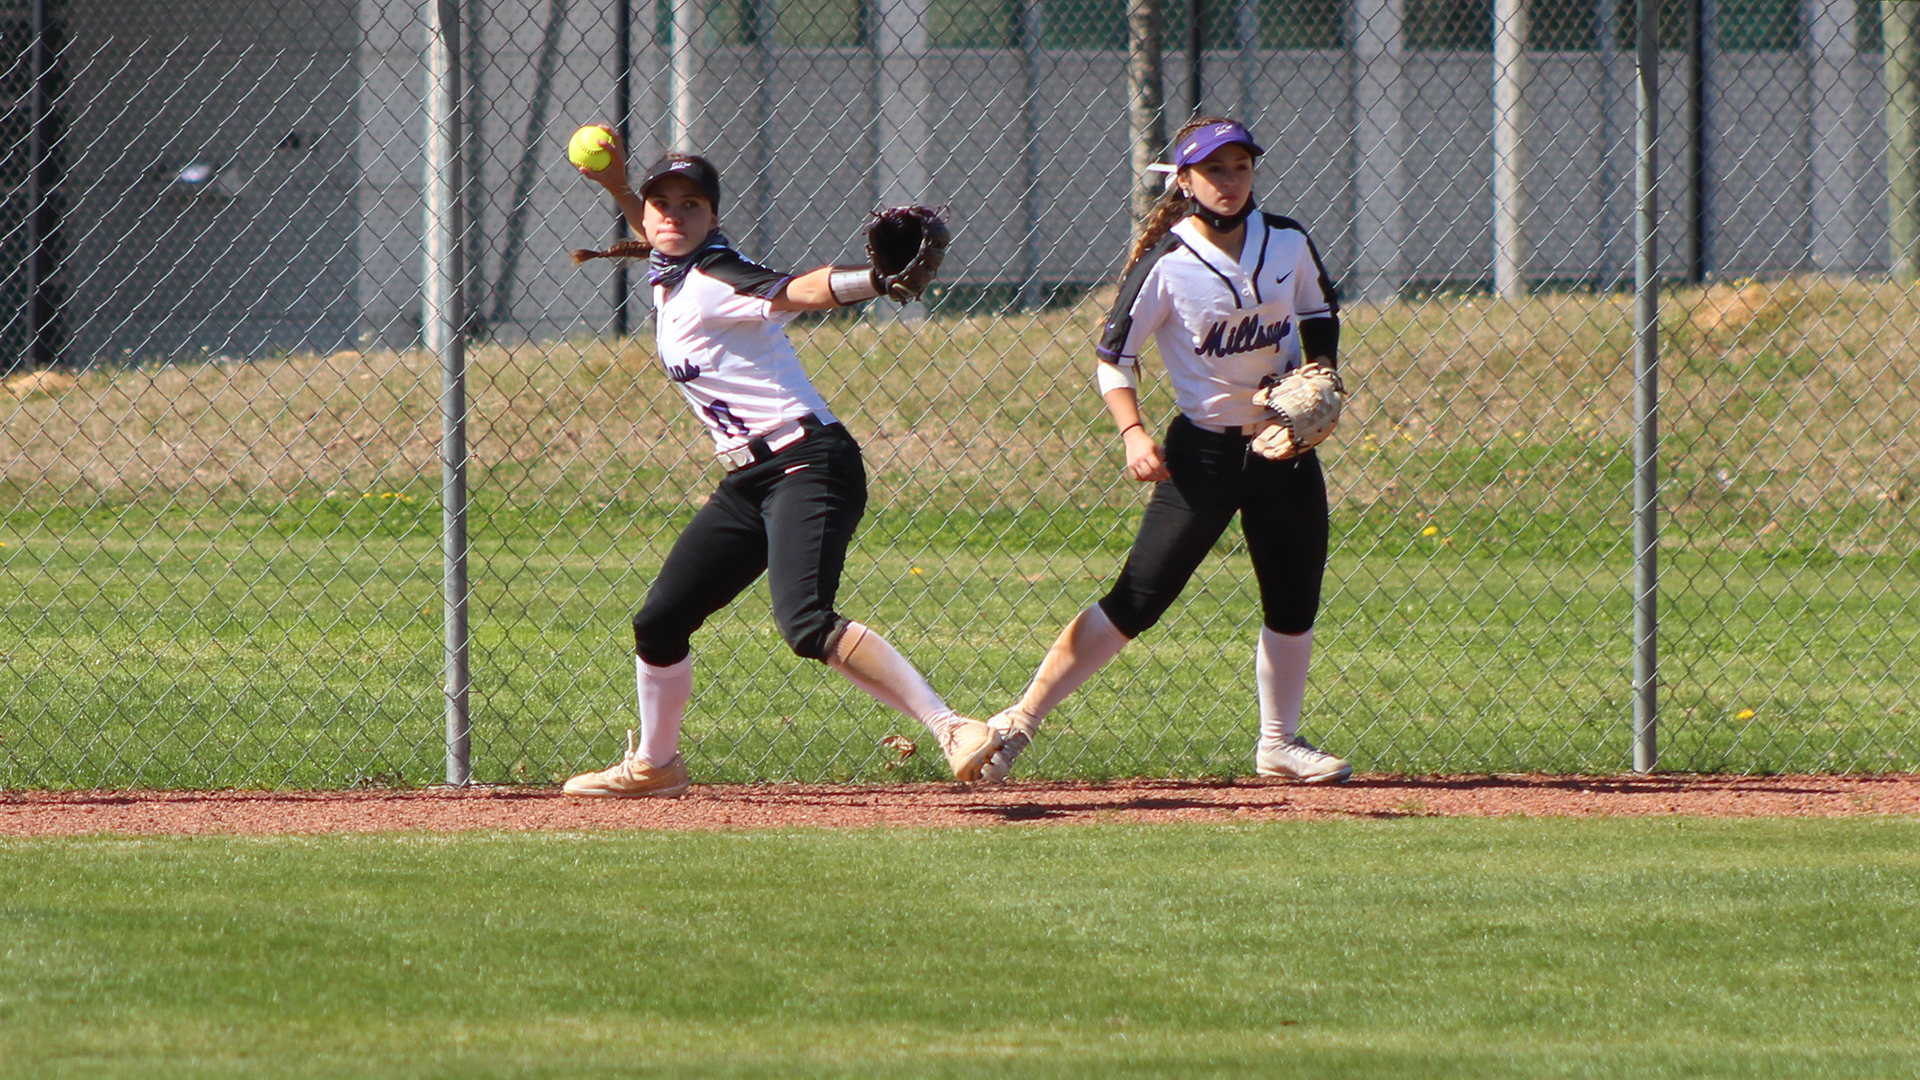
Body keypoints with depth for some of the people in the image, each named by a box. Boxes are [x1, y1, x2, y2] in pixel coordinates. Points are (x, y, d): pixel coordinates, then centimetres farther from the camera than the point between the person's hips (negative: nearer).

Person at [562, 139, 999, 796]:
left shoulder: (711, 281, -12)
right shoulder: (669, 278, 14)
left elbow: (796, 292, -29)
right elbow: (658, 240, 37)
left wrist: (881, 277, -47)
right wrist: (616, 187, 21)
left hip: (808, 464, -9)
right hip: (750, 481, 9)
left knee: (805, 624, -29)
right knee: (659, 622, 14)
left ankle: (951, 730, -36)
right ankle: (653, 763, 35)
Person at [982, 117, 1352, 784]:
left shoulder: (1288, 244, -1)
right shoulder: (1166, 266, -14)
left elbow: (1320, 316, 18)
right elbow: (1113, 357, -10)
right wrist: (1133, 434, -24)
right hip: (1203, 452, -5)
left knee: (1294, 603, 9)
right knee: (1138, 599, -11)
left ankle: (1280, 743, 28)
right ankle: (1017, 725, -9)